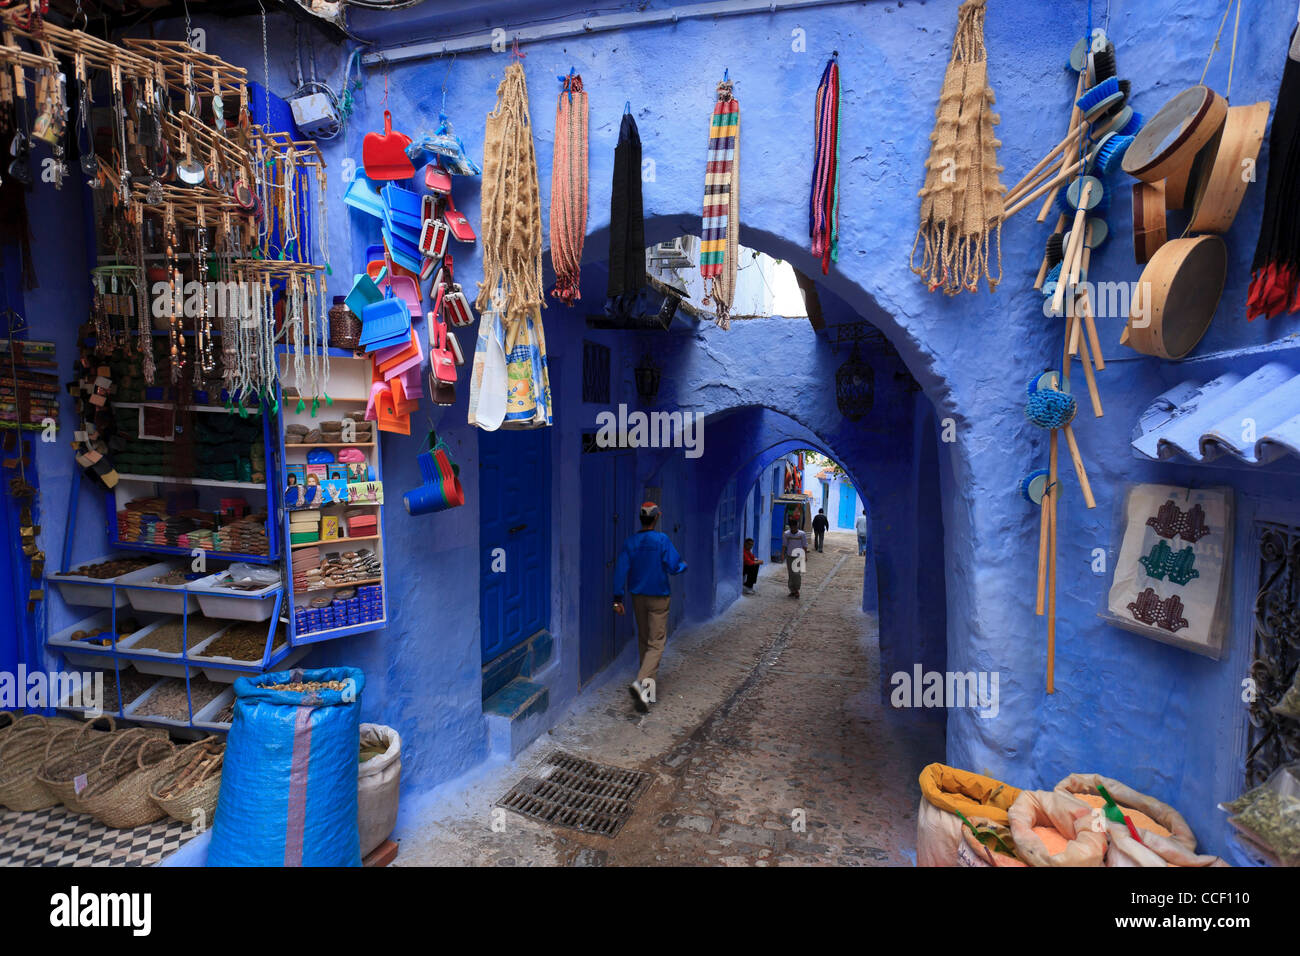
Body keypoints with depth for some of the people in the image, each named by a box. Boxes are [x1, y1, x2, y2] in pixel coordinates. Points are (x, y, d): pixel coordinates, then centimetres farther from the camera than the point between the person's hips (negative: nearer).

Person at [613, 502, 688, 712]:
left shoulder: (630, 542, -1)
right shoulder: (662, 540, -12)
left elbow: (621, 570, -3)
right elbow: (673, 567, -12)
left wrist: (618, 598, 0)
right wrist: (684, 565, 11)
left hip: (638, 598, 4)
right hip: (658, 598, -4)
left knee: (643, 641, 18)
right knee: (657, 643, -4)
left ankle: (649, 681, 29)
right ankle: (641, 682, -22)